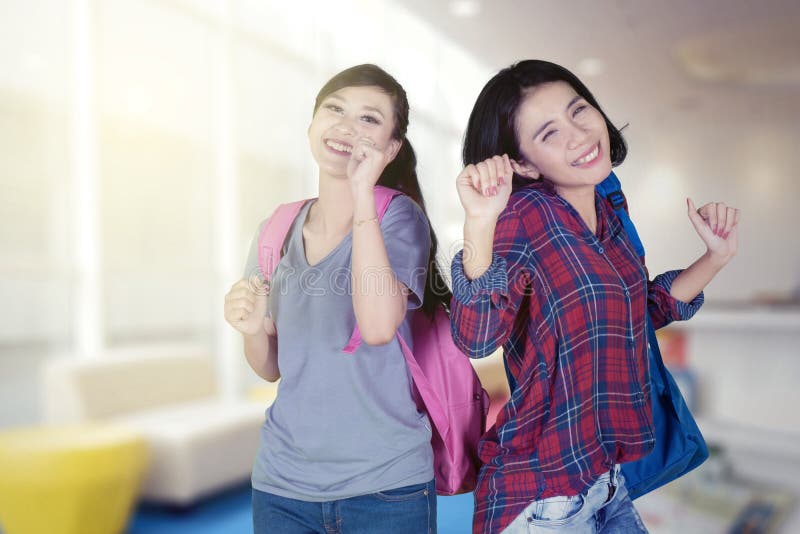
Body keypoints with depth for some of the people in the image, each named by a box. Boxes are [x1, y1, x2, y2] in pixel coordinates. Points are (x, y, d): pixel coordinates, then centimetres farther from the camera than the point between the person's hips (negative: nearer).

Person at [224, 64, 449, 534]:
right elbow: (271, 368, 9)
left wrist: (363, 193, -23)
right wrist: (253, 328, -11)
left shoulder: (399, 216, -9)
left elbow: (379, 326, -28)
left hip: (384, 484, -3)